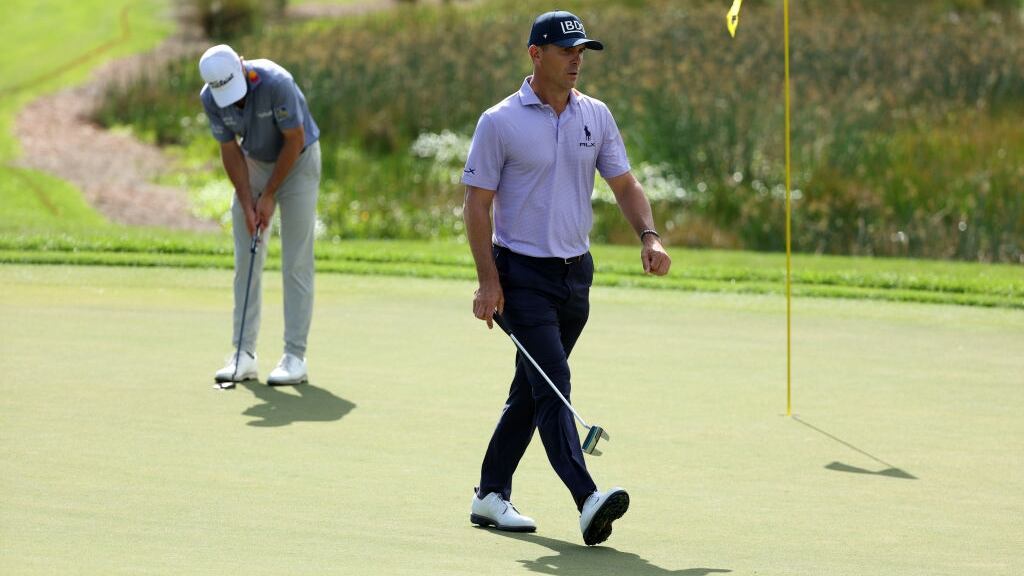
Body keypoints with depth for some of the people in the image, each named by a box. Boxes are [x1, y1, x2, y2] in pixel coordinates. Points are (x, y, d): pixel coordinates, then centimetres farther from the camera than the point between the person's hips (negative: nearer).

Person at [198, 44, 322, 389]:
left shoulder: (276, 83, -32)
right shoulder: (210, 98, -16)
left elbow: (294, 140, -22)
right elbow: (230, 151, -7)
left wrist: (269, 197, -18)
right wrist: (247, 205, -13)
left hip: (298, 161, -5)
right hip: (254, 163, 5)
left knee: (296, 263, -8)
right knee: (246, 263, 0)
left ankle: (295, 357, -8)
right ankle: (244, 355, 2)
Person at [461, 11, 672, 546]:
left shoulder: (596, 116, 7)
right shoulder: (500, 122, -7)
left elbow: (624, 184, 11)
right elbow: (476, 204, -6)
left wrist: (648, 236, -8)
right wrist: (488, 281, -13)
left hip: (575, 272, 6)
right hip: (522, 273, -6)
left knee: (531, 391, 12)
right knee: (553, 383, -18)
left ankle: (491, 495, 23)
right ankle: (587, 500, -31)